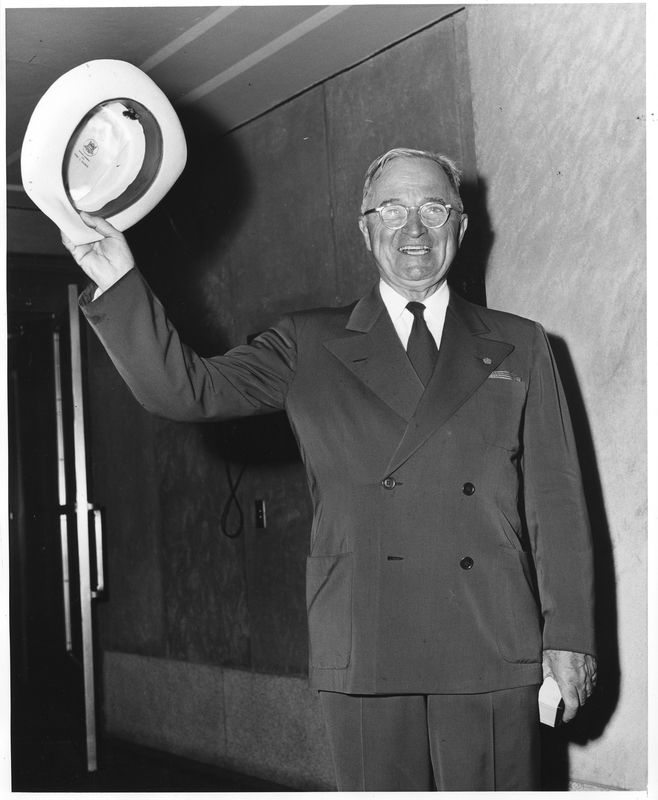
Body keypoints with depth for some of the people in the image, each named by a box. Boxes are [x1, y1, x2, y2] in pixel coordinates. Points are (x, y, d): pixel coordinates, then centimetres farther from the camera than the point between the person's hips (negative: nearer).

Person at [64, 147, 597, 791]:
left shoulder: (519, 347, 12)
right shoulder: (309, 346, 10)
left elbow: (555, 500, 8)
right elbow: (184, 390, 1)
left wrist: (568, 635, 2)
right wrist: (118, 280, -10)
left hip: (493, 651, 1)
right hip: (364, 655, 0)